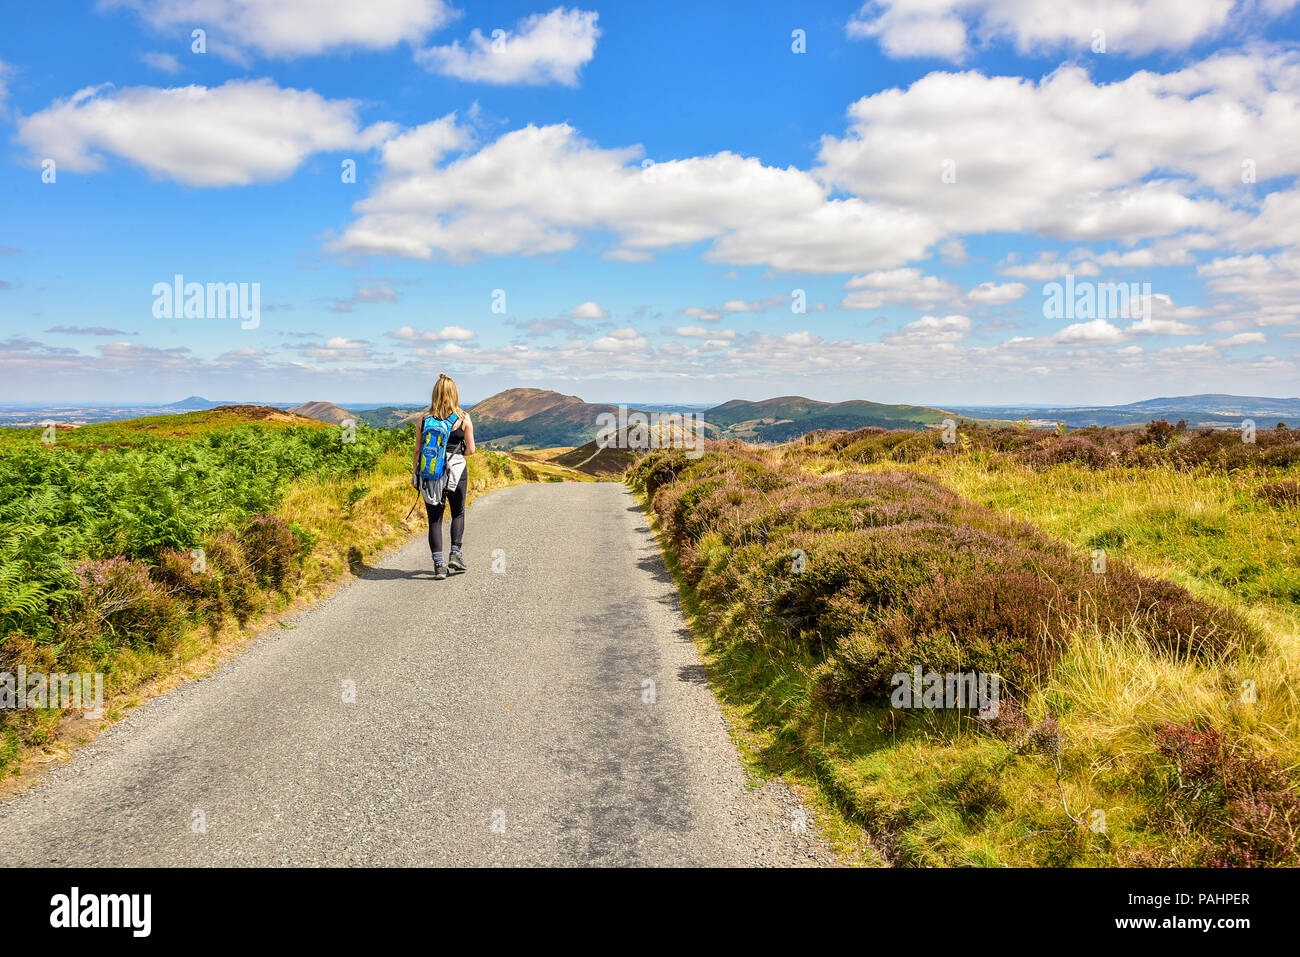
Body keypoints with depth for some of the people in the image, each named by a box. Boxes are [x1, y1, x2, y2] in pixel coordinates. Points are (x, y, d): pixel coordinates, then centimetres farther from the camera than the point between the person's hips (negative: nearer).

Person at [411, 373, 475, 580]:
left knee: (434, 518, 7)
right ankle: (455, 553, 9)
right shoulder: (463, 419, -5)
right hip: (456, 470, -1)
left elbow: (418, 450, 0)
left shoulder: (425, 418, -1)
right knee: (458, 513, 20)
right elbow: (471, 449, -2)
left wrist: (414, 474, 10)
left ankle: (439, 564, 2)